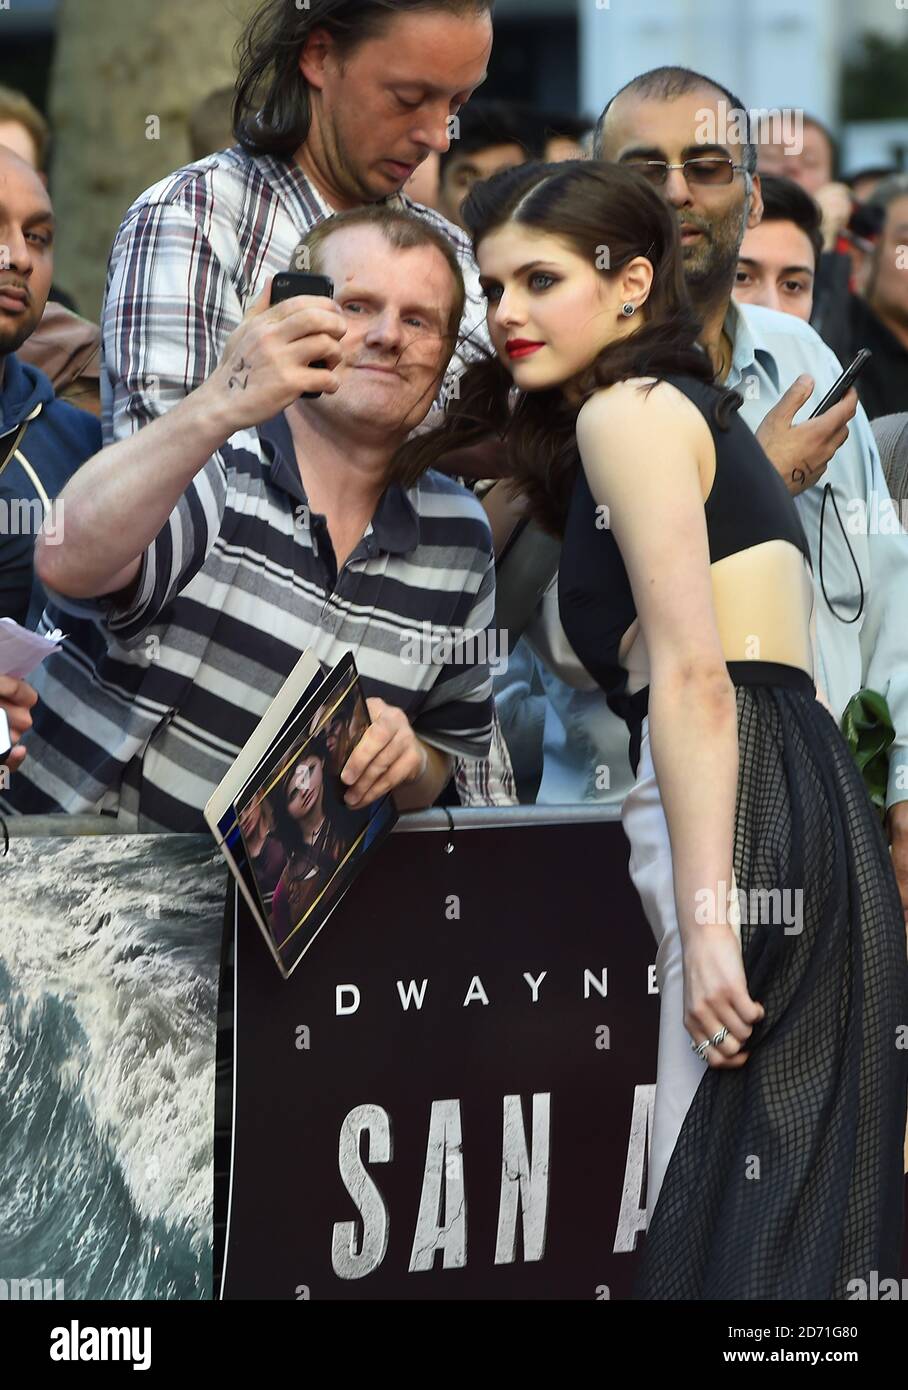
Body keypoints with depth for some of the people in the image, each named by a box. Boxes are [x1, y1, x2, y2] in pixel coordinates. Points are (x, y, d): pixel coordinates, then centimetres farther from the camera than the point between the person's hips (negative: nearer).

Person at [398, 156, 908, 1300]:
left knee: (727, 1207, -12)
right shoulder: (697, 410, 26)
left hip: (750, 808, -10)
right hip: (809, 810, 10)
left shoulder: (629, 409, -2)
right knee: (799, 1214, 6)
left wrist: (704, 920, -20)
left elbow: (696, 674, -13)